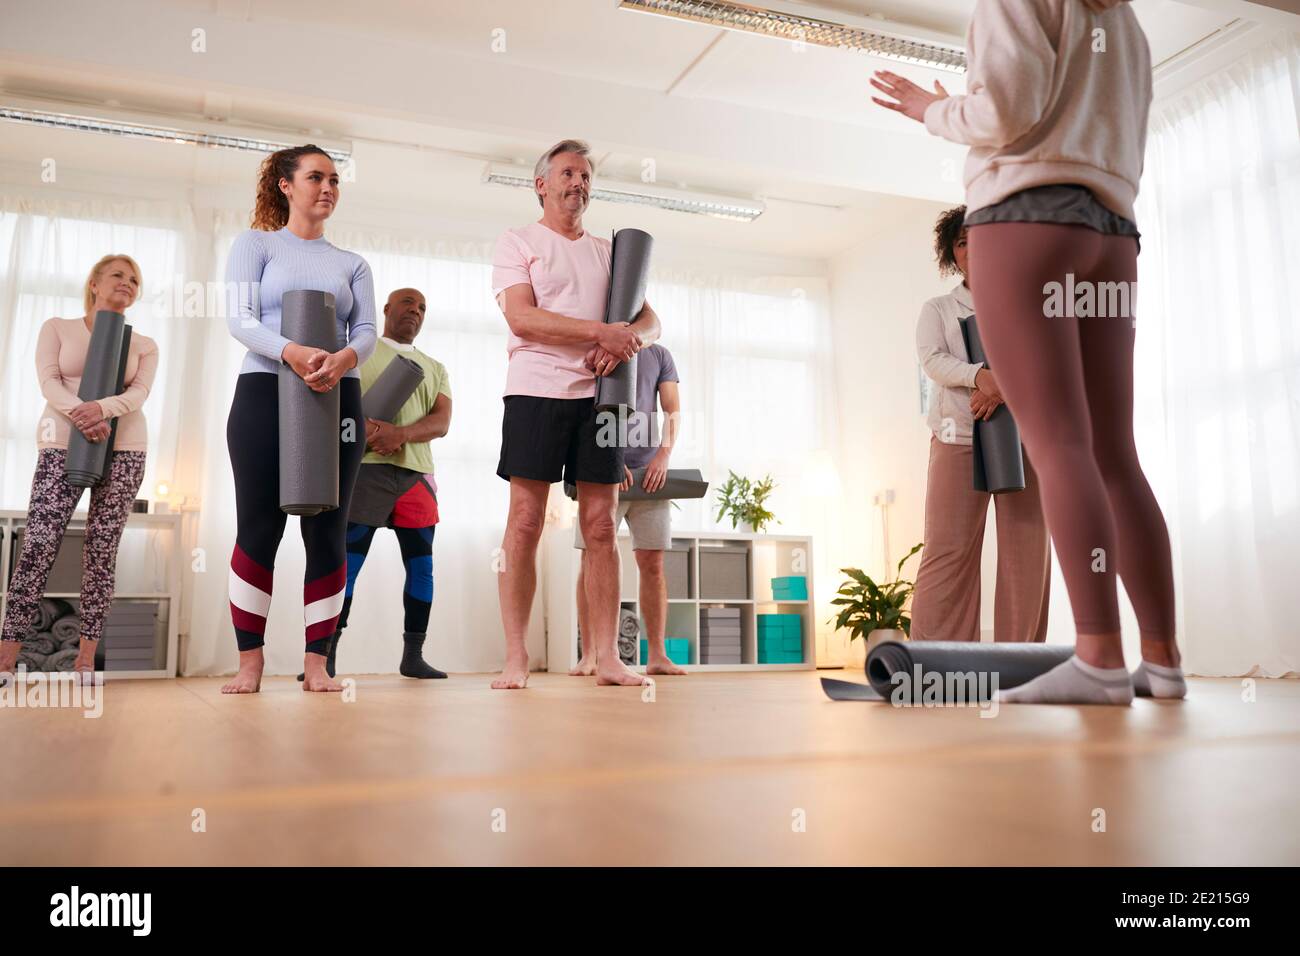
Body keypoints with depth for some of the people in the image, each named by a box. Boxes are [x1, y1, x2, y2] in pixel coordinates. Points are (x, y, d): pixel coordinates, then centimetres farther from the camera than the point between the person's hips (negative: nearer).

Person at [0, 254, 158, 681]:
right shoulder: (57, 328, 13)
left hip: (124, 449, 1)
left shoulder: (145, 345, 15)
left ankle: (85, 659, -3)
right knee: (39, 544, -12)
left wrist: (102, 409, -22)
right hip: (62, 444, -1)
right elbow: (48, 382, 0)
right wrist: (82, 416, -19)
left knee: (103, 548, -4)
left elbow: (139, 393, -1)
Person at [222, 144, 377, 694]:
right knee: (259, 528, -4)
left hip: (337, 399, 3)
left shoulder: (352, 264, 18)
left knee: (328, 532, -2)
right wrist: (291, 352, -24)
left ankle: (316, 663, 3)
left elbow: (367, 330, 5)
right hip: (265, 392, -2)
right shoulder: (255, 245, 11)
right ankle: (249, 662, 4)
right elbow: (240, 320, -3)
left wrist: (345, 358, -19)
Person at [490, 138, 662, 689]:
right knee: (525, 524, -6)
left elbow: (649, 322, 14)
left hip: (599, 396, 4)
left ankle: (608, 658, 5)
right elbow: (521, 317, -9)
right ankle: (515, 660, -1)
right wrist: (603, 331, -15)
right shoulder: (517, 244, 8)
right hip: (536, 391, -4)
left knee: (601, 528, 1)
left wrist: (626, 342, -10)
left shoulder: (609, 252, 21)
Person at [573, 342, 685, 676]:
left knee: (652, 562, -2)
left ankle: (657, 654, 3)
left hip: (649, 472, 2)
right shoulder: (591, 351, 9)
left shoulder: (659, 355, 15)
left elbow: (673, 411, 8)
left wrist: (664, 453, -10)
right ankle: (588, 656, -1)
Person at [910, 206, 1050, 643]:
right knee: (948, 550, -10)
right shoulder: (937, 309, 17)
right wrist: (981, 376, -22)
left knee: (1027, 550, -3)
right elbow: (932, 359, -2)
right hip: (959, 438, -1)